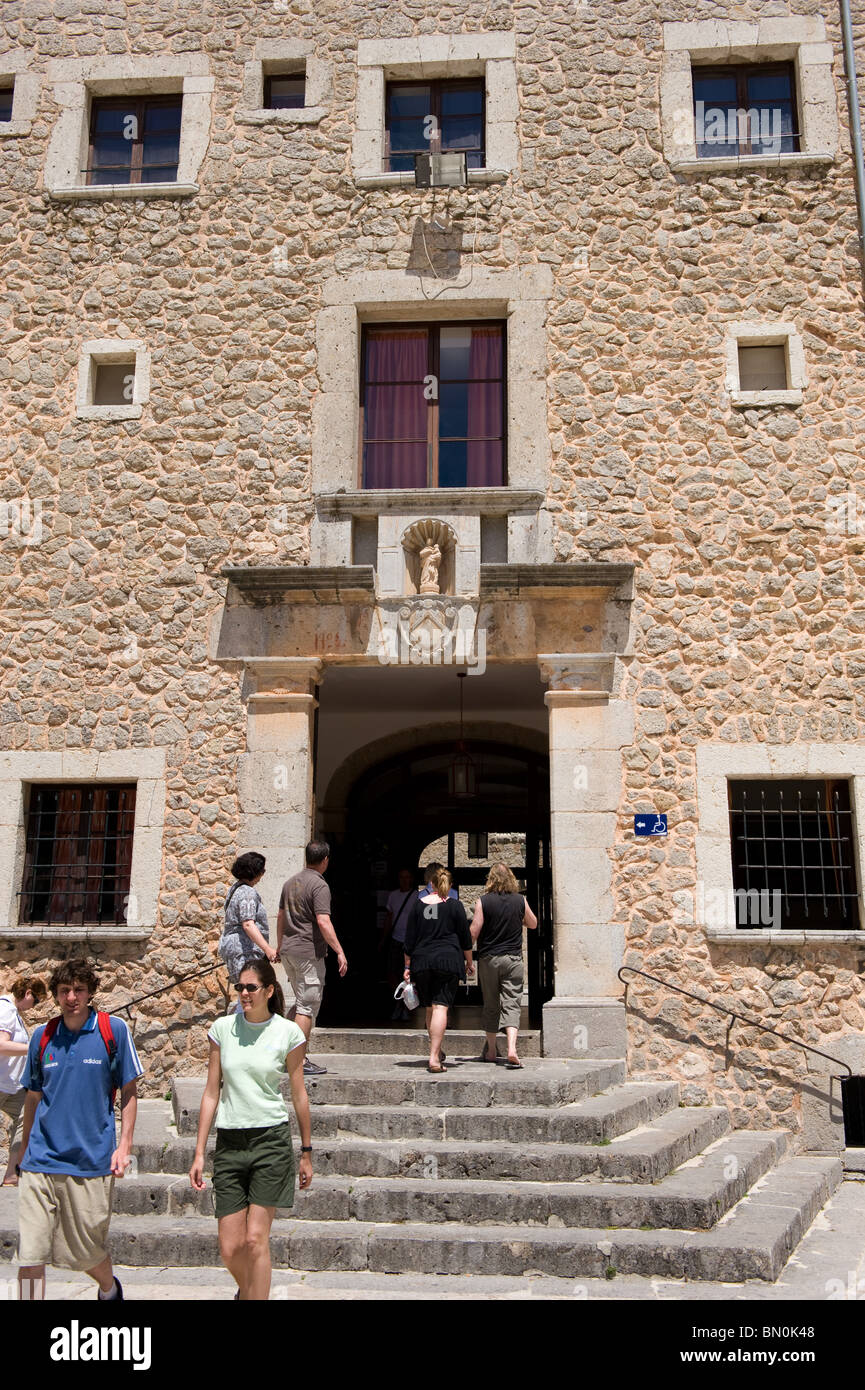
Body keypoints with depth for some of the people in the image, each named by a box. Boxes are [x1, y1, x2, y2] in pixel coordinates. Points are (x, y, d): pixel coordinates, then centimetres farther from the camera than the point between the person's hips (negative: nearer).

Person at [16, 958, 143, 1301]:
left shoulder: (113, 1030, -4)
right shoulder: (43, 1036, 4)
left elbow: (128, 1091, 1)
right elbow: (33, 1097, 15)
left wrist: (124, 1146, -6)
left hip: (91, 1160, -2)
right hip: (41, 1161, 2)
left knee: (88, 1251, 12)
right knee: (29, 1254, -4)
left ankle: (109, 1289, 42)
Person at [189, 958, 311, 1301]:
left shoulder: (288, 1033, -2)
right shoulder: (223, 1028, 3)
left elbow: (298, 1095, 5)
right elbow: (212, 1092, 7)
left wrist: (306, 1153, 9)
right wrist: (199, 1153, 5)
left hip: (271, 1139, -2)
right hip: (229, 1143, 2)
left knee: (256, 1239, -8)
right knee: (230, 1249, 4)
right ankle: (246, 1289, 36)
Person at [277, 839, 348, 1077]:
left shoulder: (290, 883, 12)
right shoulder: (319, 885, -13)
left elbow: (281, 916, 21)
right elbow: (323, 923, -21)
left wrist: (279, 945, 32)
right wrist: (339, 951, -18)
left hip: (288, 950, 8)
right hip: (309, 951, -8)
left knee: (301, 1000, 20)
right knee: (308, 1006, -2)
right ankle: (300, 1060, 0)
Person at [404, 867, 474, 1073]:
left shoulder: (418, 904, 7)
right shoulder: (455, 905, 1)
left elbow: (409, 938, 7)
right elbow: (465, 937, 4)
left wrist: (408, 965, 12)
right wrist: (469, 962, 16)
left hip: (421, 962, 3)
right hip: (449, 960, -3)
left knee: (430, 1008, 15)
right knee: (441, 1007, -8)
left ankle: (437, 1052, 27)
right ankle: (434, 1058, -18)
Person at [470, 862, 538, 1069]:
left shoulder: (483, 901, -8)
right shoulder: (520, 900, -1)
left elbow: (474, 932, -9)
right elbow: (533, 924, 14)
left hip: (488, 959, -1)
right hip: (513, 959, 1)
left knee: (491, 1006, 12)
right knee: (511, 1005, 0)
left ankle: (491, 1051, 22)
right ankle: (512, 1048, -18)